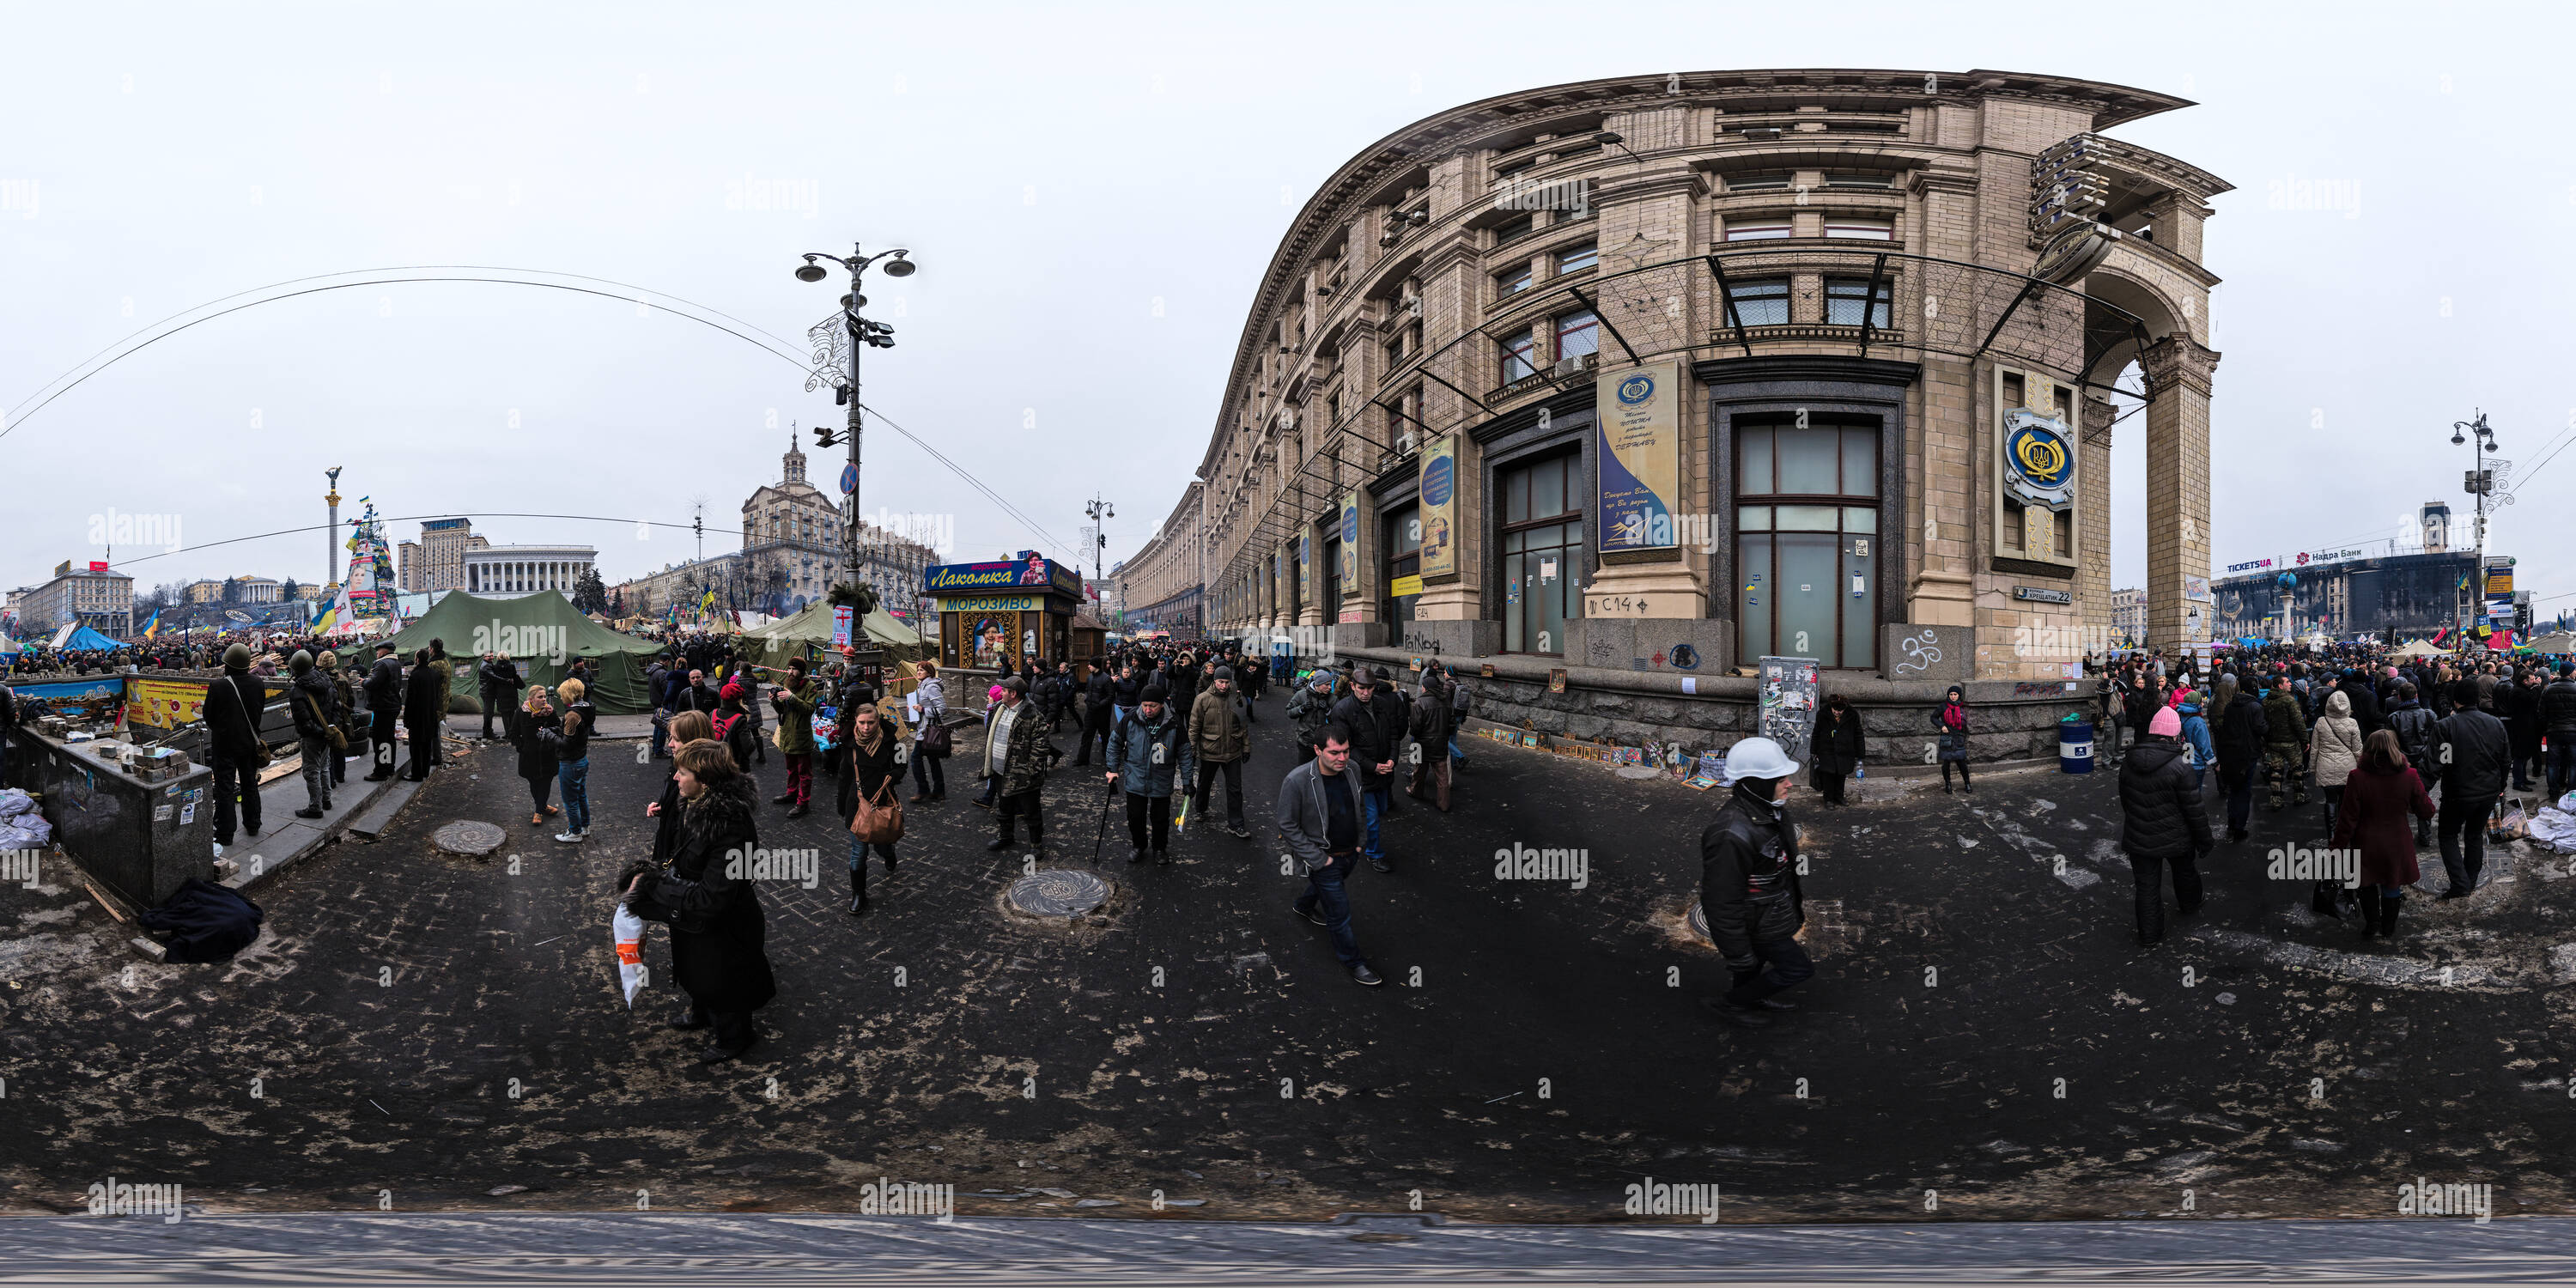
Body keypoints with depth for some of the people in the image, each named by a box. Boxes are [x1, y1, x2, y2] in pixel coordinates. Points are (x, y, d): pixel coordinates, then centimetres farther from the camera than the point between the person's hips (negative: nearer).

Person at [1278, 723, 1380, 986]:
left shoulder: (1353, 770, -10)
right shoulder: (1297, 781, -28)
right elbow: (1288, 826, -19)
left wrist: (1360, 841, 6)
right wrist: (1318, 860, -18)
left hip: (1351, 853, 6)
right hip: (1323, 857, -6)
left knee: (1322, 885, 32)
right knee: (1340, 914, 0)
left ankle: (1303, 906, 64)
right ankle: (1353, 962, 21)